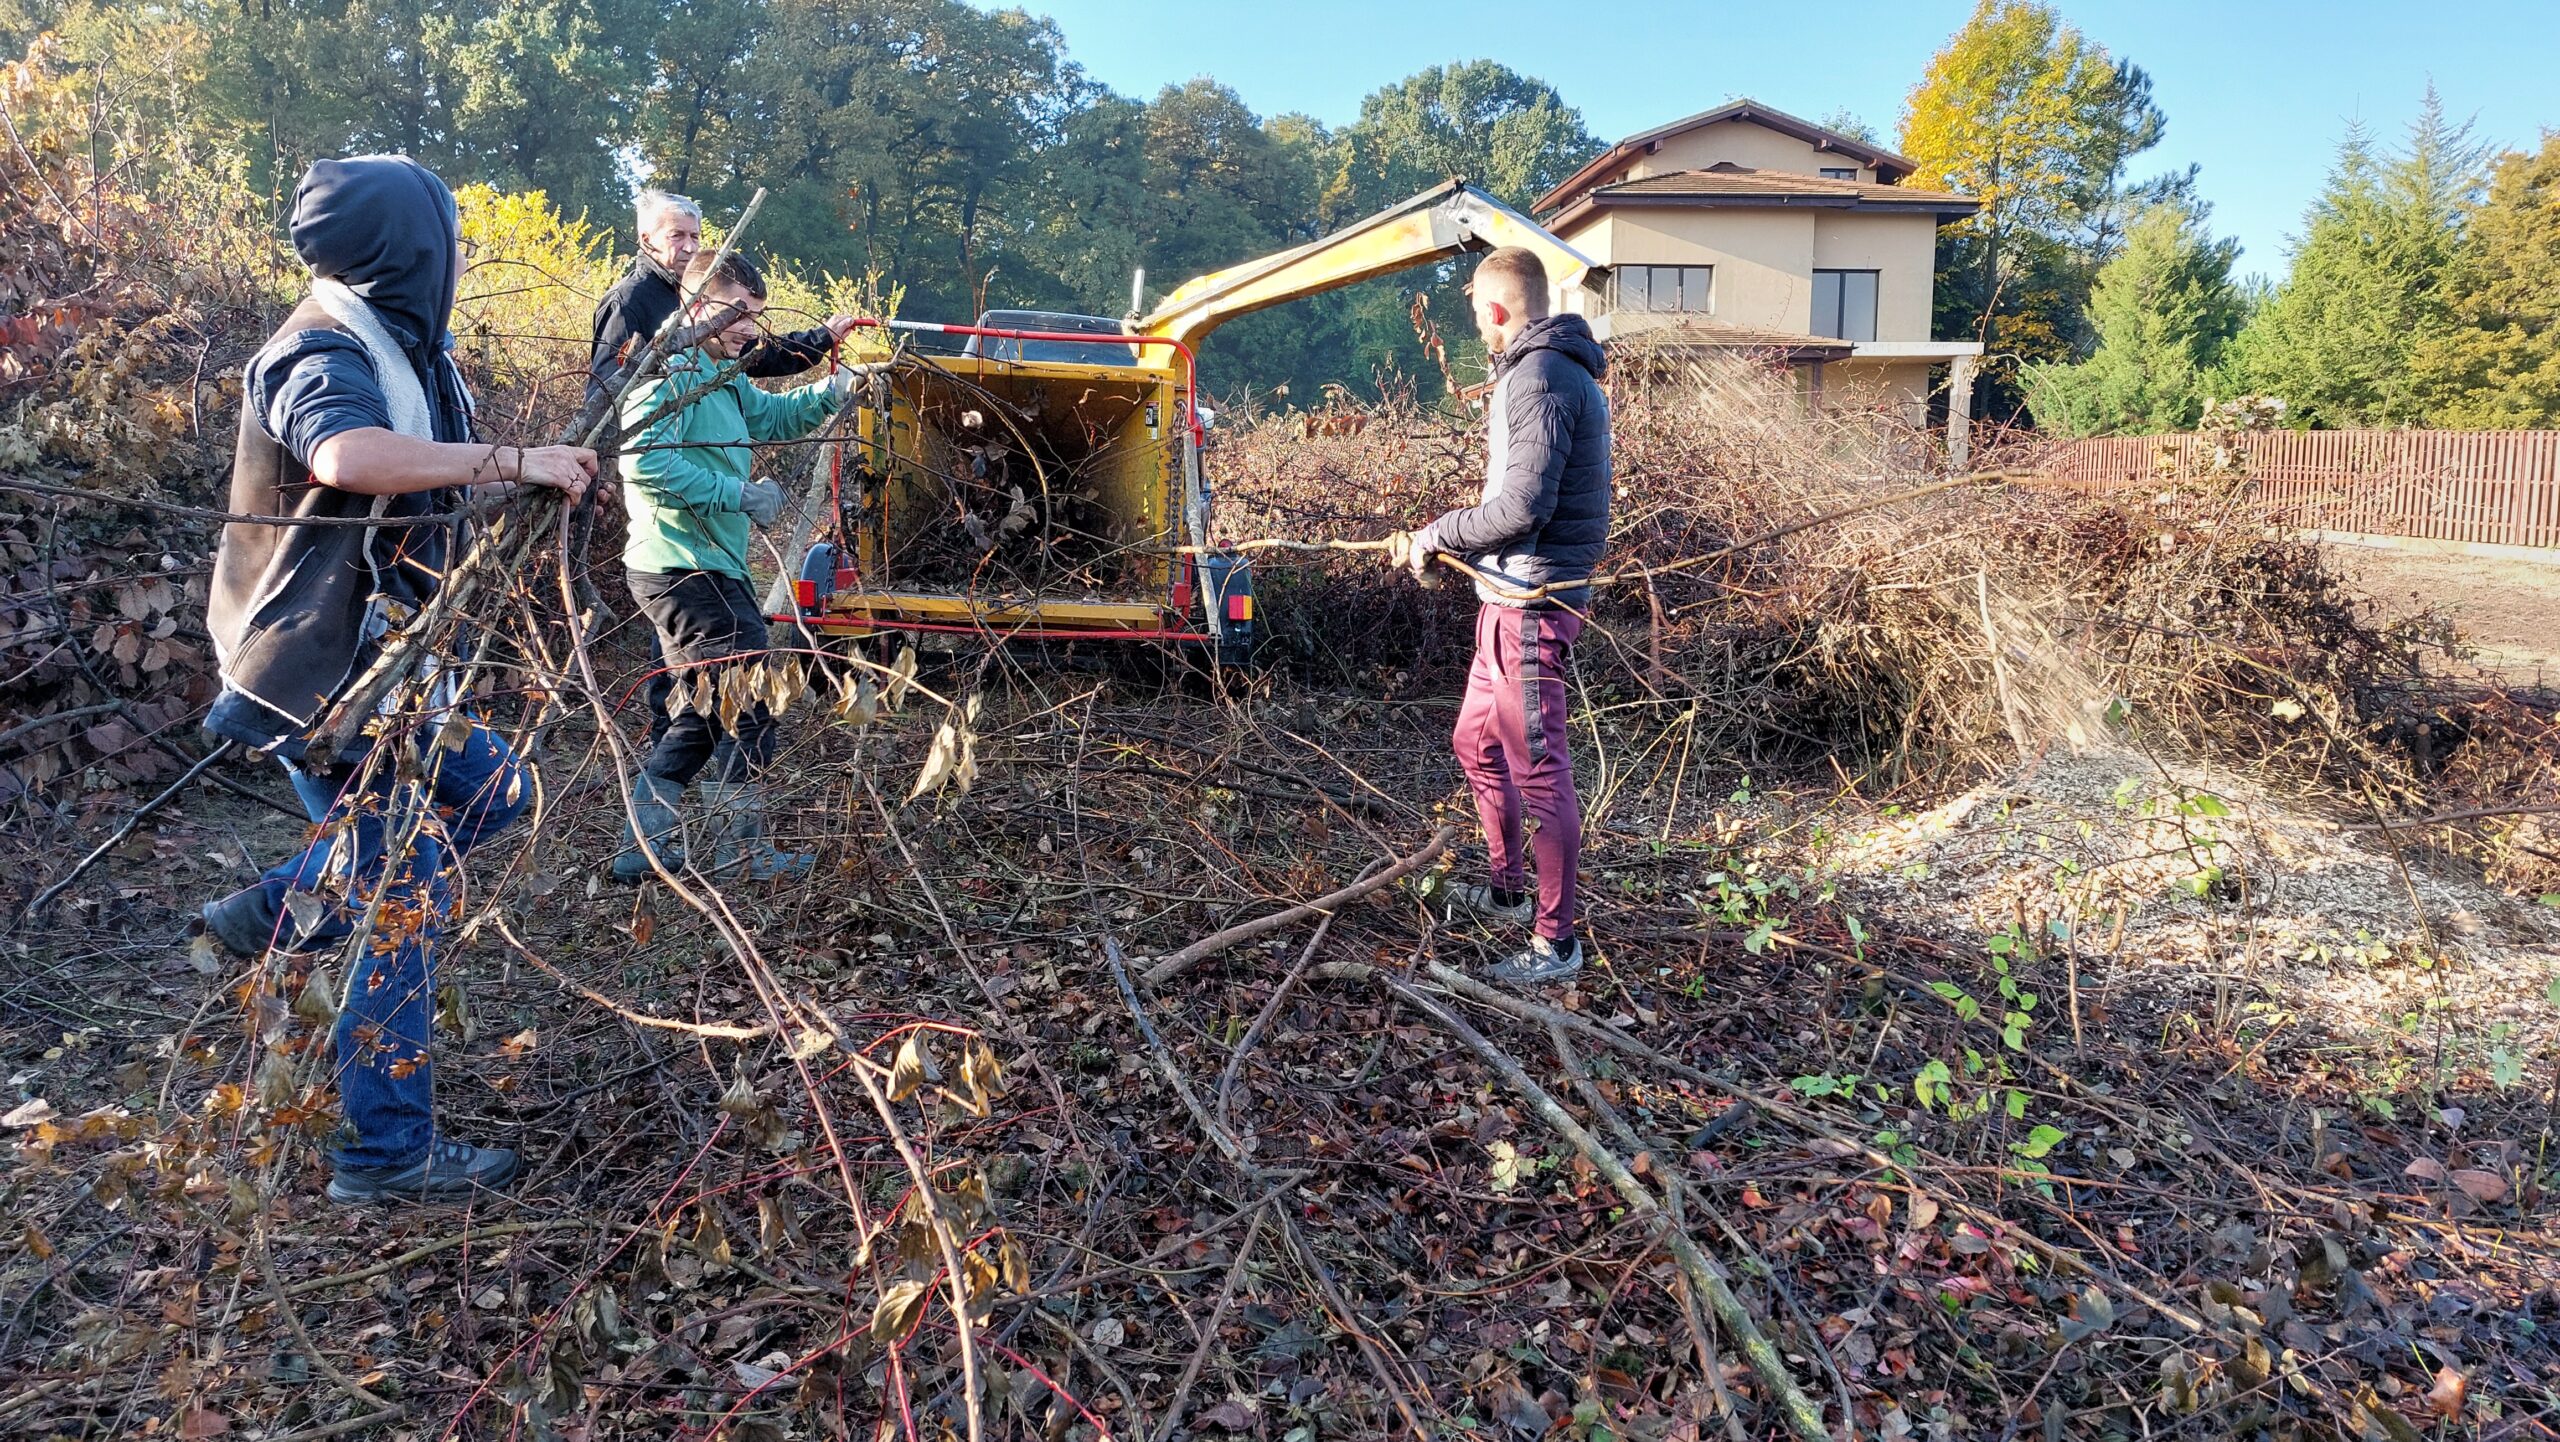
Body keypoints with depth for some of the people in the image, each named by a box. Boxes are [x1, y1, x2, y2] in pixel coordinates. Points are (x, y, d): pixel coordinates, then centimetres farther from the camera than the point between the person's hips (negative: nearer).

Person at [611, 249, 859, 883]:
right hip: (683, 567, -11)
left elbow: (775, 416, 27)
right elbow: (646, 460, -26)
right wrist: (740, 494, -22)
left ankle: (642, 844, 22)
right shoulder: (670, 374, -14)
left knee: (707, 709, 16)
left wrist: (828, 392, 7)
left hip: (709, 568, 11)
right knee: (750, 703, -5)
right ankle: (739, 849, 6)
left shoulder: (726, 379, 16)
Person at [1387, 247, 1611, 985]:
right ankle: (1506, 889, 36)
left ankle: (1556, 941, 6)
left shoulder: (1538, 378, -17)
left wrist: (1434, 535, -11)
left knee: (1539, 770, -4)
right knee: (1477, 744, 21)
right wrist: (1442, 542, 13)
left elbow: (1523, 505, -25)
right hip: (1514, 597, 11)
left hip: (1531, 603, -11)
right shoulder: (1562, 371, 17)